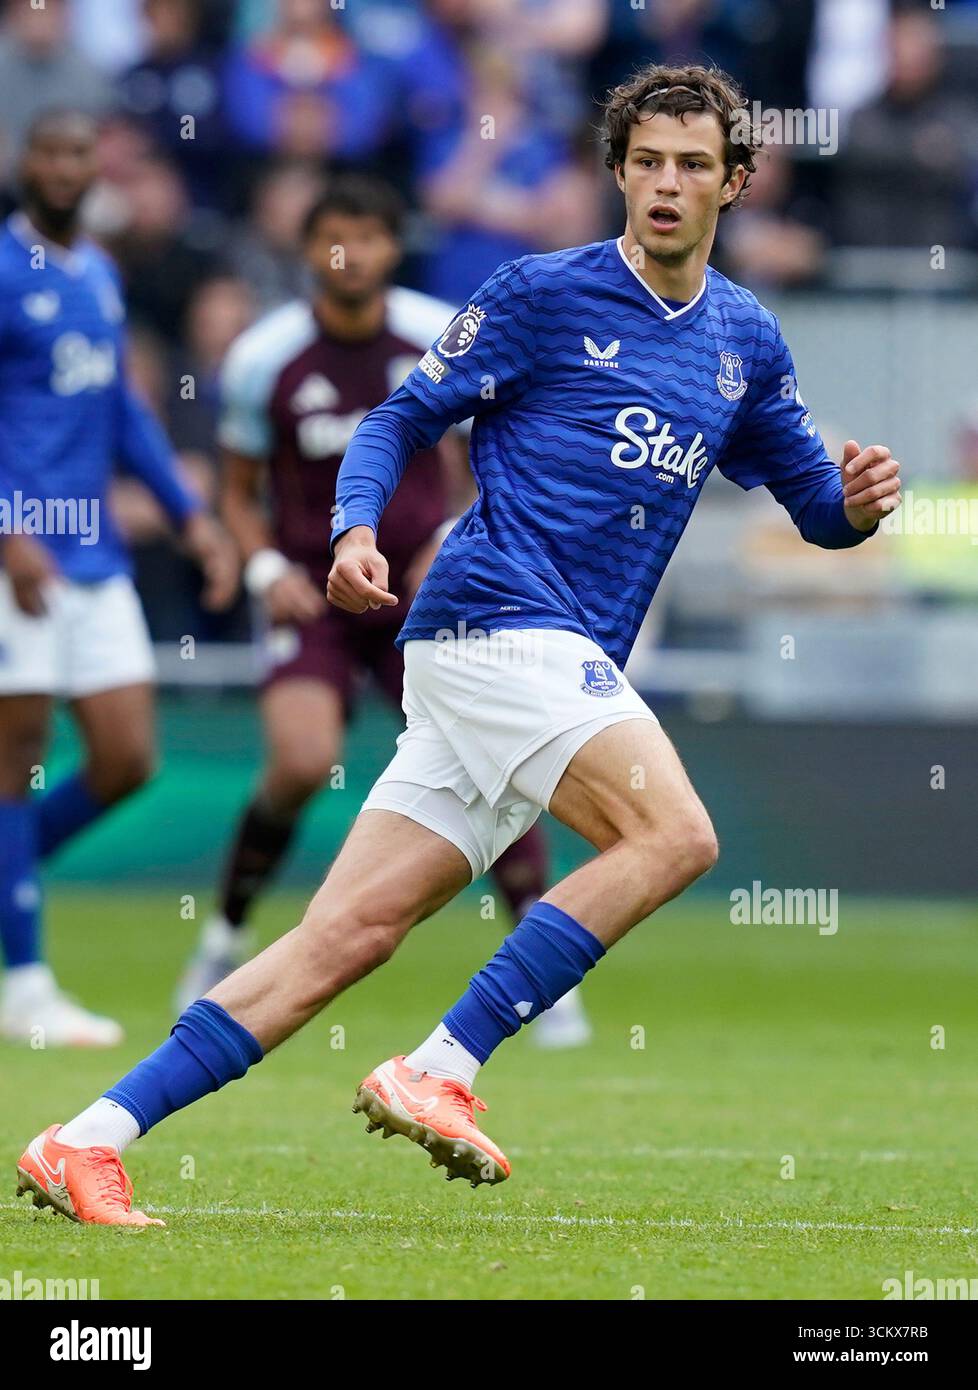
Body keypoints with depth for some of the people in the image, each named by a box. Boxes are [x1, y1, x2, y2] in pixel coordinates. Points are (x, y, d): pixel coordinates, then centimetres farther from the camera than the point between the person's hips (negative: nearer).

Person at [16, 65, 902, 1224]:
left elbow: (815, 505, 25)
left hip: (566, 664, 6)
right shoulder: (543, 293, 1)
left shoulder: (746, 341, 19)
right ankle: (436, 1071, -21)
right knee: (672, 834, -23)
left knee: (350, 933, -2)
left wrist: (858, 500, 1)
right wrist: (356, 529, -16)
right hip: (498, 620, -6)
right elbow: (401, 420, 3)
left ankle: (92, 1139, -4)